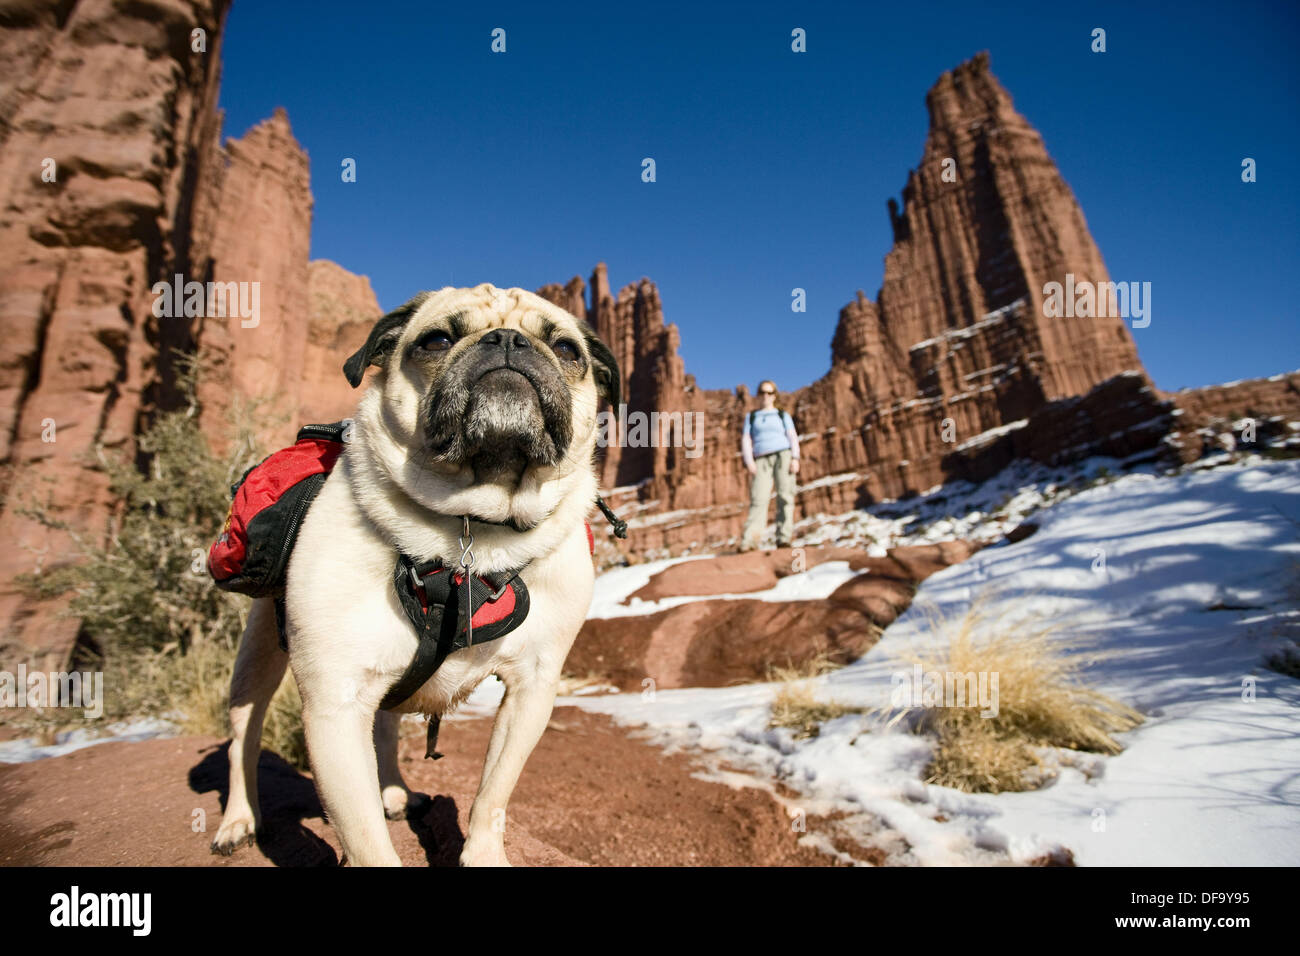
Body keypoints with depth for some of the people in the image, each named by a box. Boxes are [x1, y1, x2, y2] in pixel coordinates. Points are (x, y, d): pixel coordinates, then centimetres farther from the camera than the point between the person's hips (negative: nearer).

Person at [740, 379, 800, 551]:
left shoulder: (782, 414, 19)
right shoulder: (751, 416, 22)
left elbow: (793, 437, 9)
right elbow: (746, 440, 12)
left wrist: (795, 458, -7)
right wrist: (749, 462, -5)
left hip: (783, 455, 0)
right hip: (762, 460, 0)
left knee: (785, 496, -12)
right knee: (758, 499, -16)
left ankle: (783, 538, -14)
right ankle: (748, 541, -28)